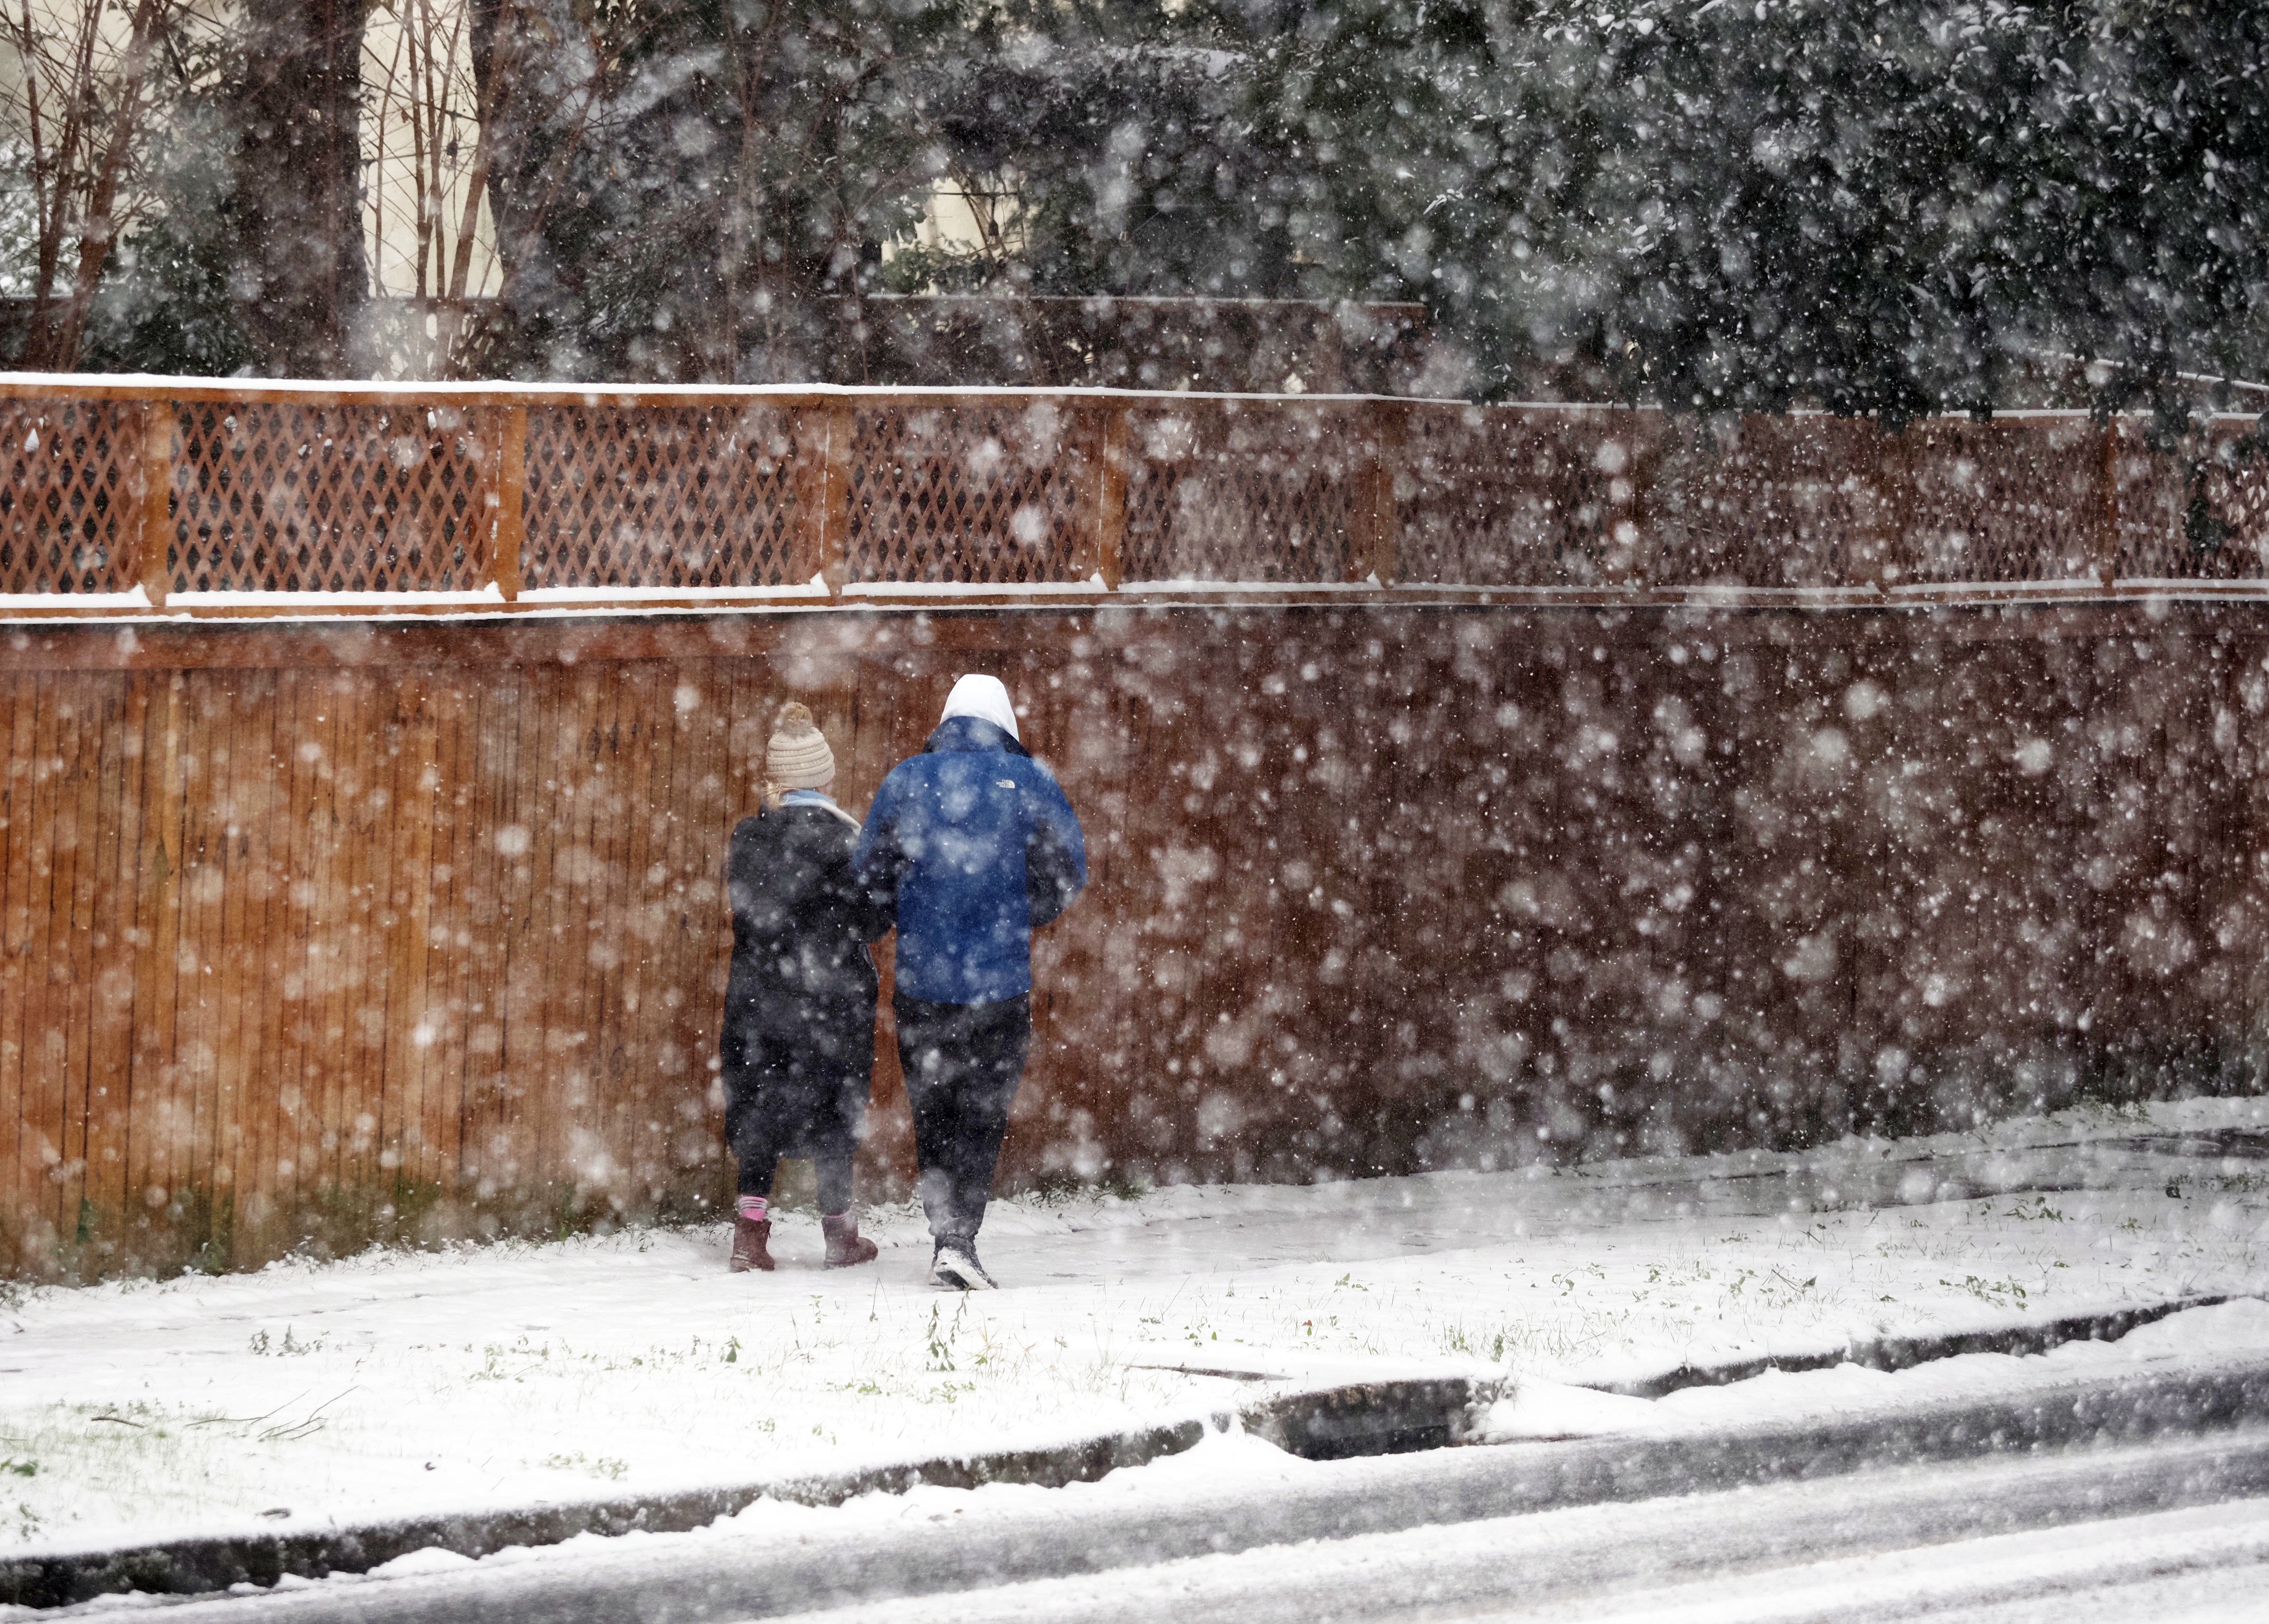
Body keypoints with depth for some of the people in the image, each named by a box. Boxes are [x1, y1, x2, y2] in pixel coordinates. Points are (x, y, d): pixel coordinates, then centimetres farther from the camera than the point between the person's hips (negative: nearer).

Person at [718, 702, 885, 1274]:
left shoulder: (749, 837, -1)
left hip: (758, 990, 3)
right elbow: (869, 921, -9)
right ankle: (840, 1234, 17)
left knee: (760, 1107, 9)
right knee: (834, 1110, 9)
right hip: (834, 993, -3)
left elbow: (741, 909, 7)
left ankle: (751, 1231, 0)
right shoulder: (842, 836, -13)